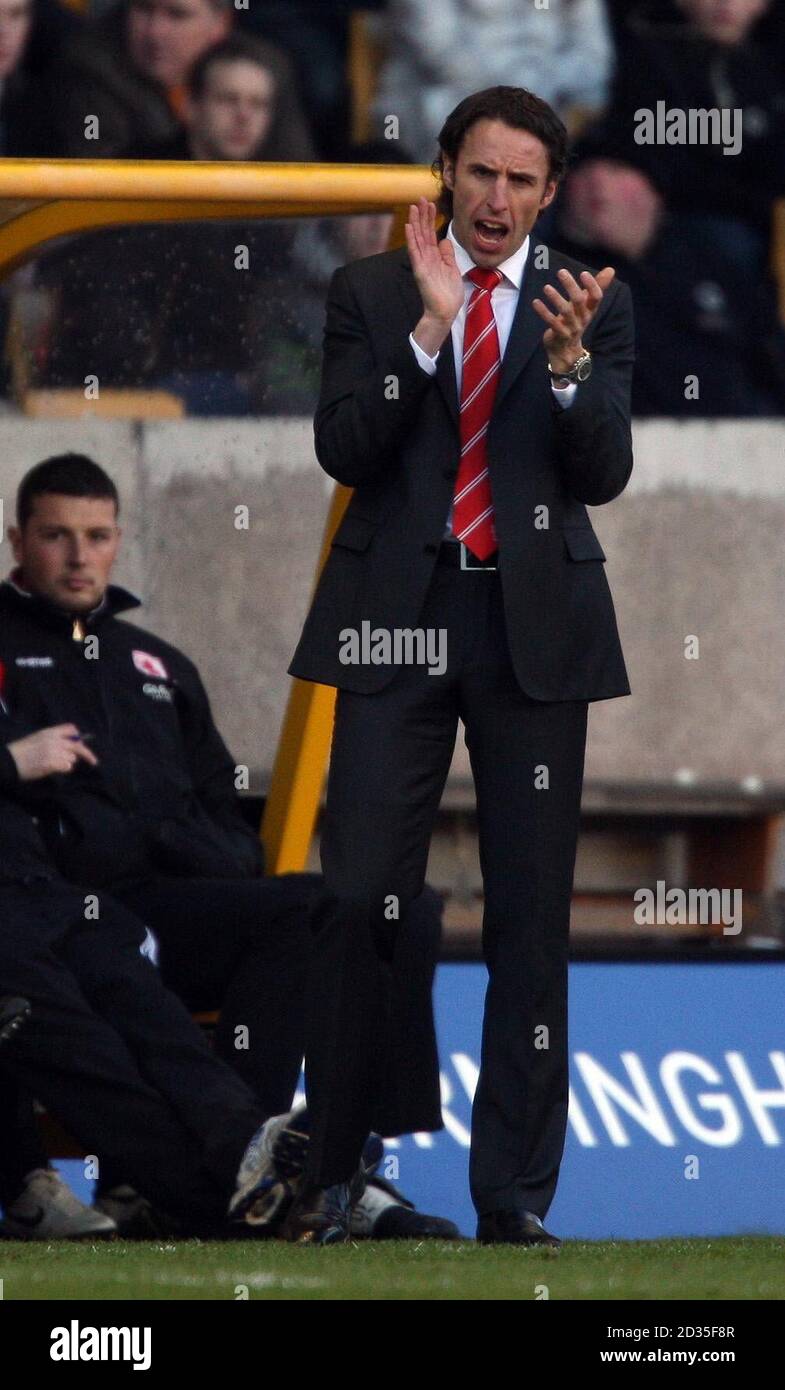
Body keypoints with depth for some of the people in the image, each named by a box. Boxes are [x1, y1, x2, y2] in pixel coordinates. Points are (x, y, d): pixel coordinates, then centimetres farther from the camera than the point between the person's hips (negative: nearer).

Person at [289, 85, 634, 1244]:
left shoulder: (592, 305, 5)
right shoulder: (372, 292, 4)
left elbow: (603, 475, -4)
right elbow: (345, 451, -7)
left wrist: (569, 360, -22)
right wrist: (429, 325, -16)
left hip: (536, 624, 1)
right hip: (400, 617, -1)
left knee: (531, 912, 2)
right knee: (359, 897, -6)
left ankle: (515, 1195, 7)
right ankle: (333, 1173, 3)